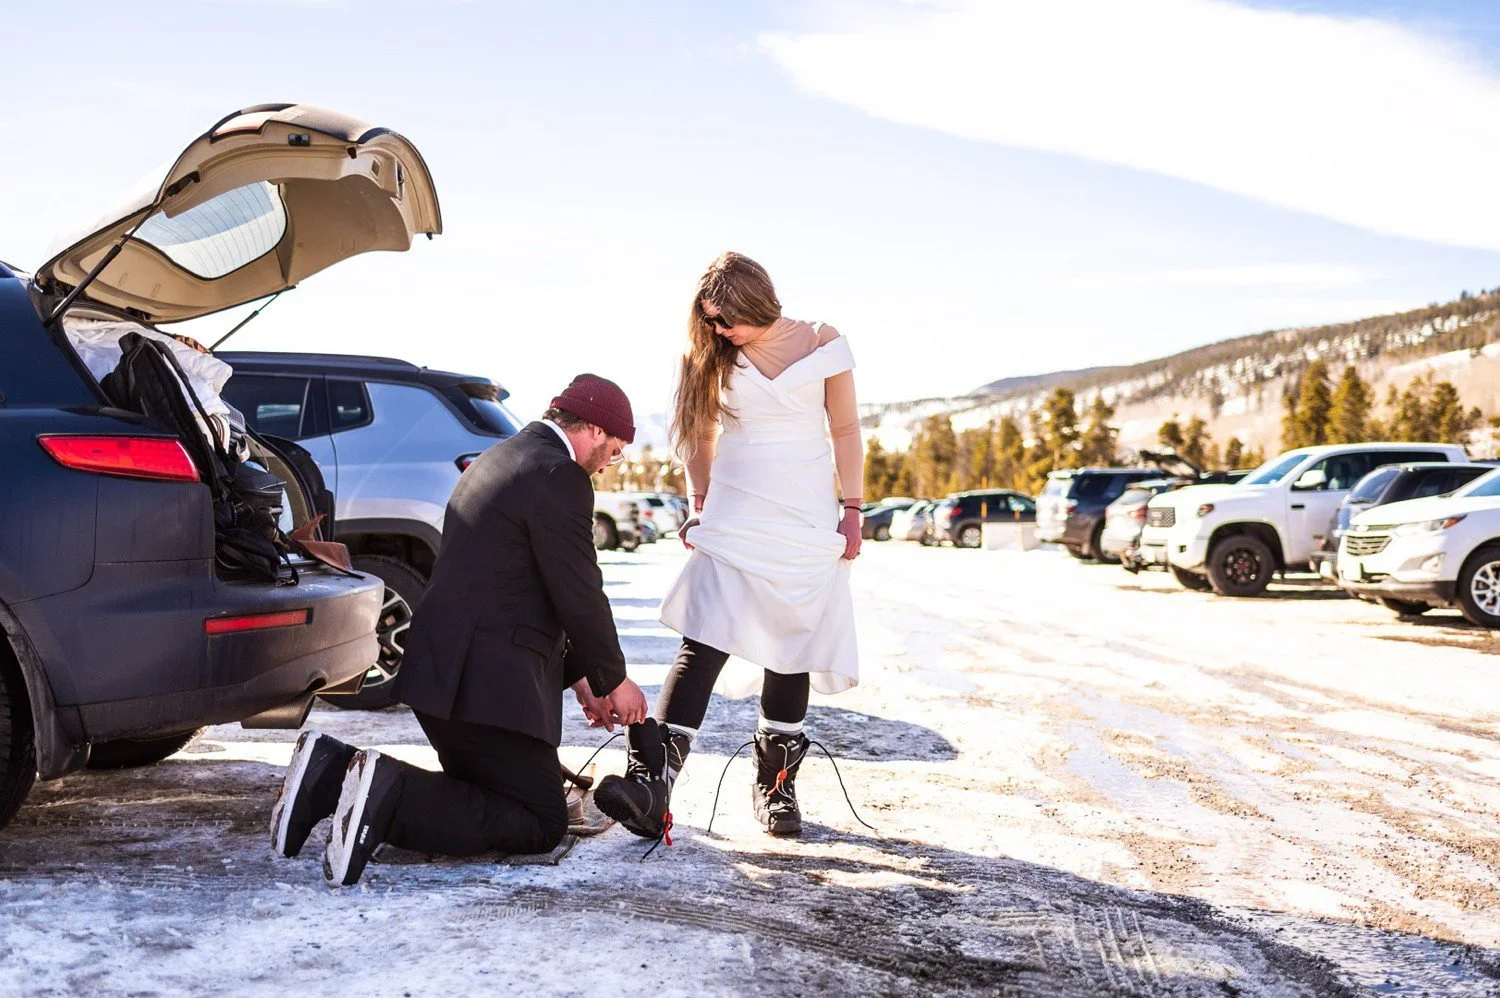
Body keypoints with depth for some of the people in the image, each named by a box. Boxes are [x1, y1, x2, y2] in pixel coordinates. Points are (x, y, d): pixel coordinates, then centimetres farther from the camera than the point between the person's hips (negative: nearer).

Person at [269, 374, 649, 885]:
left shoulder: (497, 459, 19)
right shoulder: (559, 477, -13)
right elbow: (581, 598, -11)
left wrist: (576, 674, 22)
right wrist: (615, 680, 6)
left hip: (442, 668, 10)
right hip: (486, 682, -10)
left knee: (482, 795, 21)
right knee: (542, 821, -1)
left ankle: (333, 770, 6)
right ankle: (390, 797, -18)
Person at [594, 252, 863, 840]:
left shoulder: (824, 345, 0)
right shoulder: (715, 358, 5)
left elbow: (845, 431, 5)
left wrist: (852, 510, 2)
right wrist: (699, 505, 9)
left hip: (808, 525, 0)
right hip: (732, 522, 0)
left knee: (791, 655, 5)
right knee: (703, 645, -14)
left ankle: (774, 785, 19)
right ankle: (651, 781, -24)